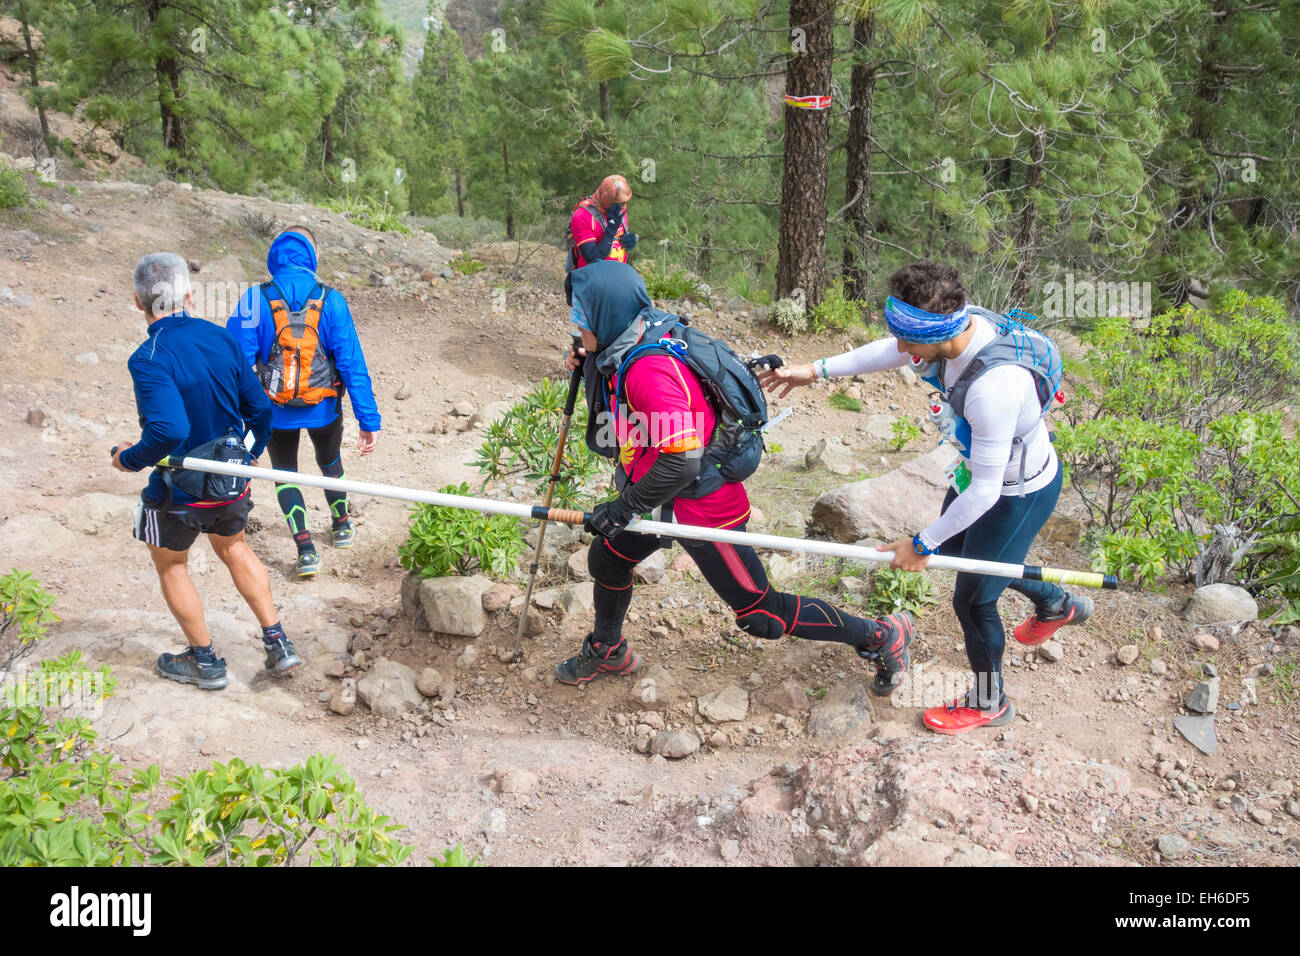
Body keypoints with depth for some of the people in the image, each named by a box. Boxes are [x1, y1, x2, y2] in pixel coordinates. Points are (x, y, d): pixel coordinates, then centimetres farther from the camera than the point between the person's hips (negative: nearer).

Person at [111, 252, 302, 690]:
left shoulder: (148, 360, -24)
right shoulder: (221, 338, -6)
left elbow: (169, 431, -35)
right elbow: (259, 408, 0)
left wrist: (129, 459, -16)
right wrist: (250, 455, 17)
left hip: (179, 490, -5)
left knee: (170, 564, 20)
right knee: (233, 547, 29)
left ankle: (206, 662, 31)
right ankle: (278, 644, 26)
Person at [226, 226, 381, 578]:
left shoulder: (255, 301, -12)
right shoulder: (330, 300, -12)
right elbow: (352, 364, -13)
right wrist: (369, 420, -10)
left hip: (276, 412, -1)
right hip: (324, 407, 1)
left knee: (284, 471, 20)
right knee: (330, 461, 29)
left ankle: (305, 548, 6)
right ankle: (341, 526, 47)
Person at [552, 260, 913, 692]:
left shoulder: (649, 371, -32)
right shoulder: (634, 346, -3)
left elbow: (683, 460, -34)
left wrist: (623, 507, -22)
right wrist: (590, 362, 4)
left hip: (701, 506, -10)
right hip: (664, 495, 10)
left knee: (762, 616, 2)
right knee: (606, 557, 23)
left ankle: (882, 636, 17)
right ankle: (608, 651, 49)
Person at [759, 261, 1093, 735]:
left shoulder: (994, 385, -43)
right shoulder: (961, 320, -19)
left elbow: (985, 491, -33)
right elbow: (892, 351, 4)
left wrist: (922, 544, -21)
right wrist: (817, 369, 3)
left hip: (1020, 494, -9)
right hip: (983, 468, 9)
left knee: (972, 599, 8)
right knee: (956, 547, 30)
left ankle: (988, 703, 37)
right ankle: (1057, 604, 53)